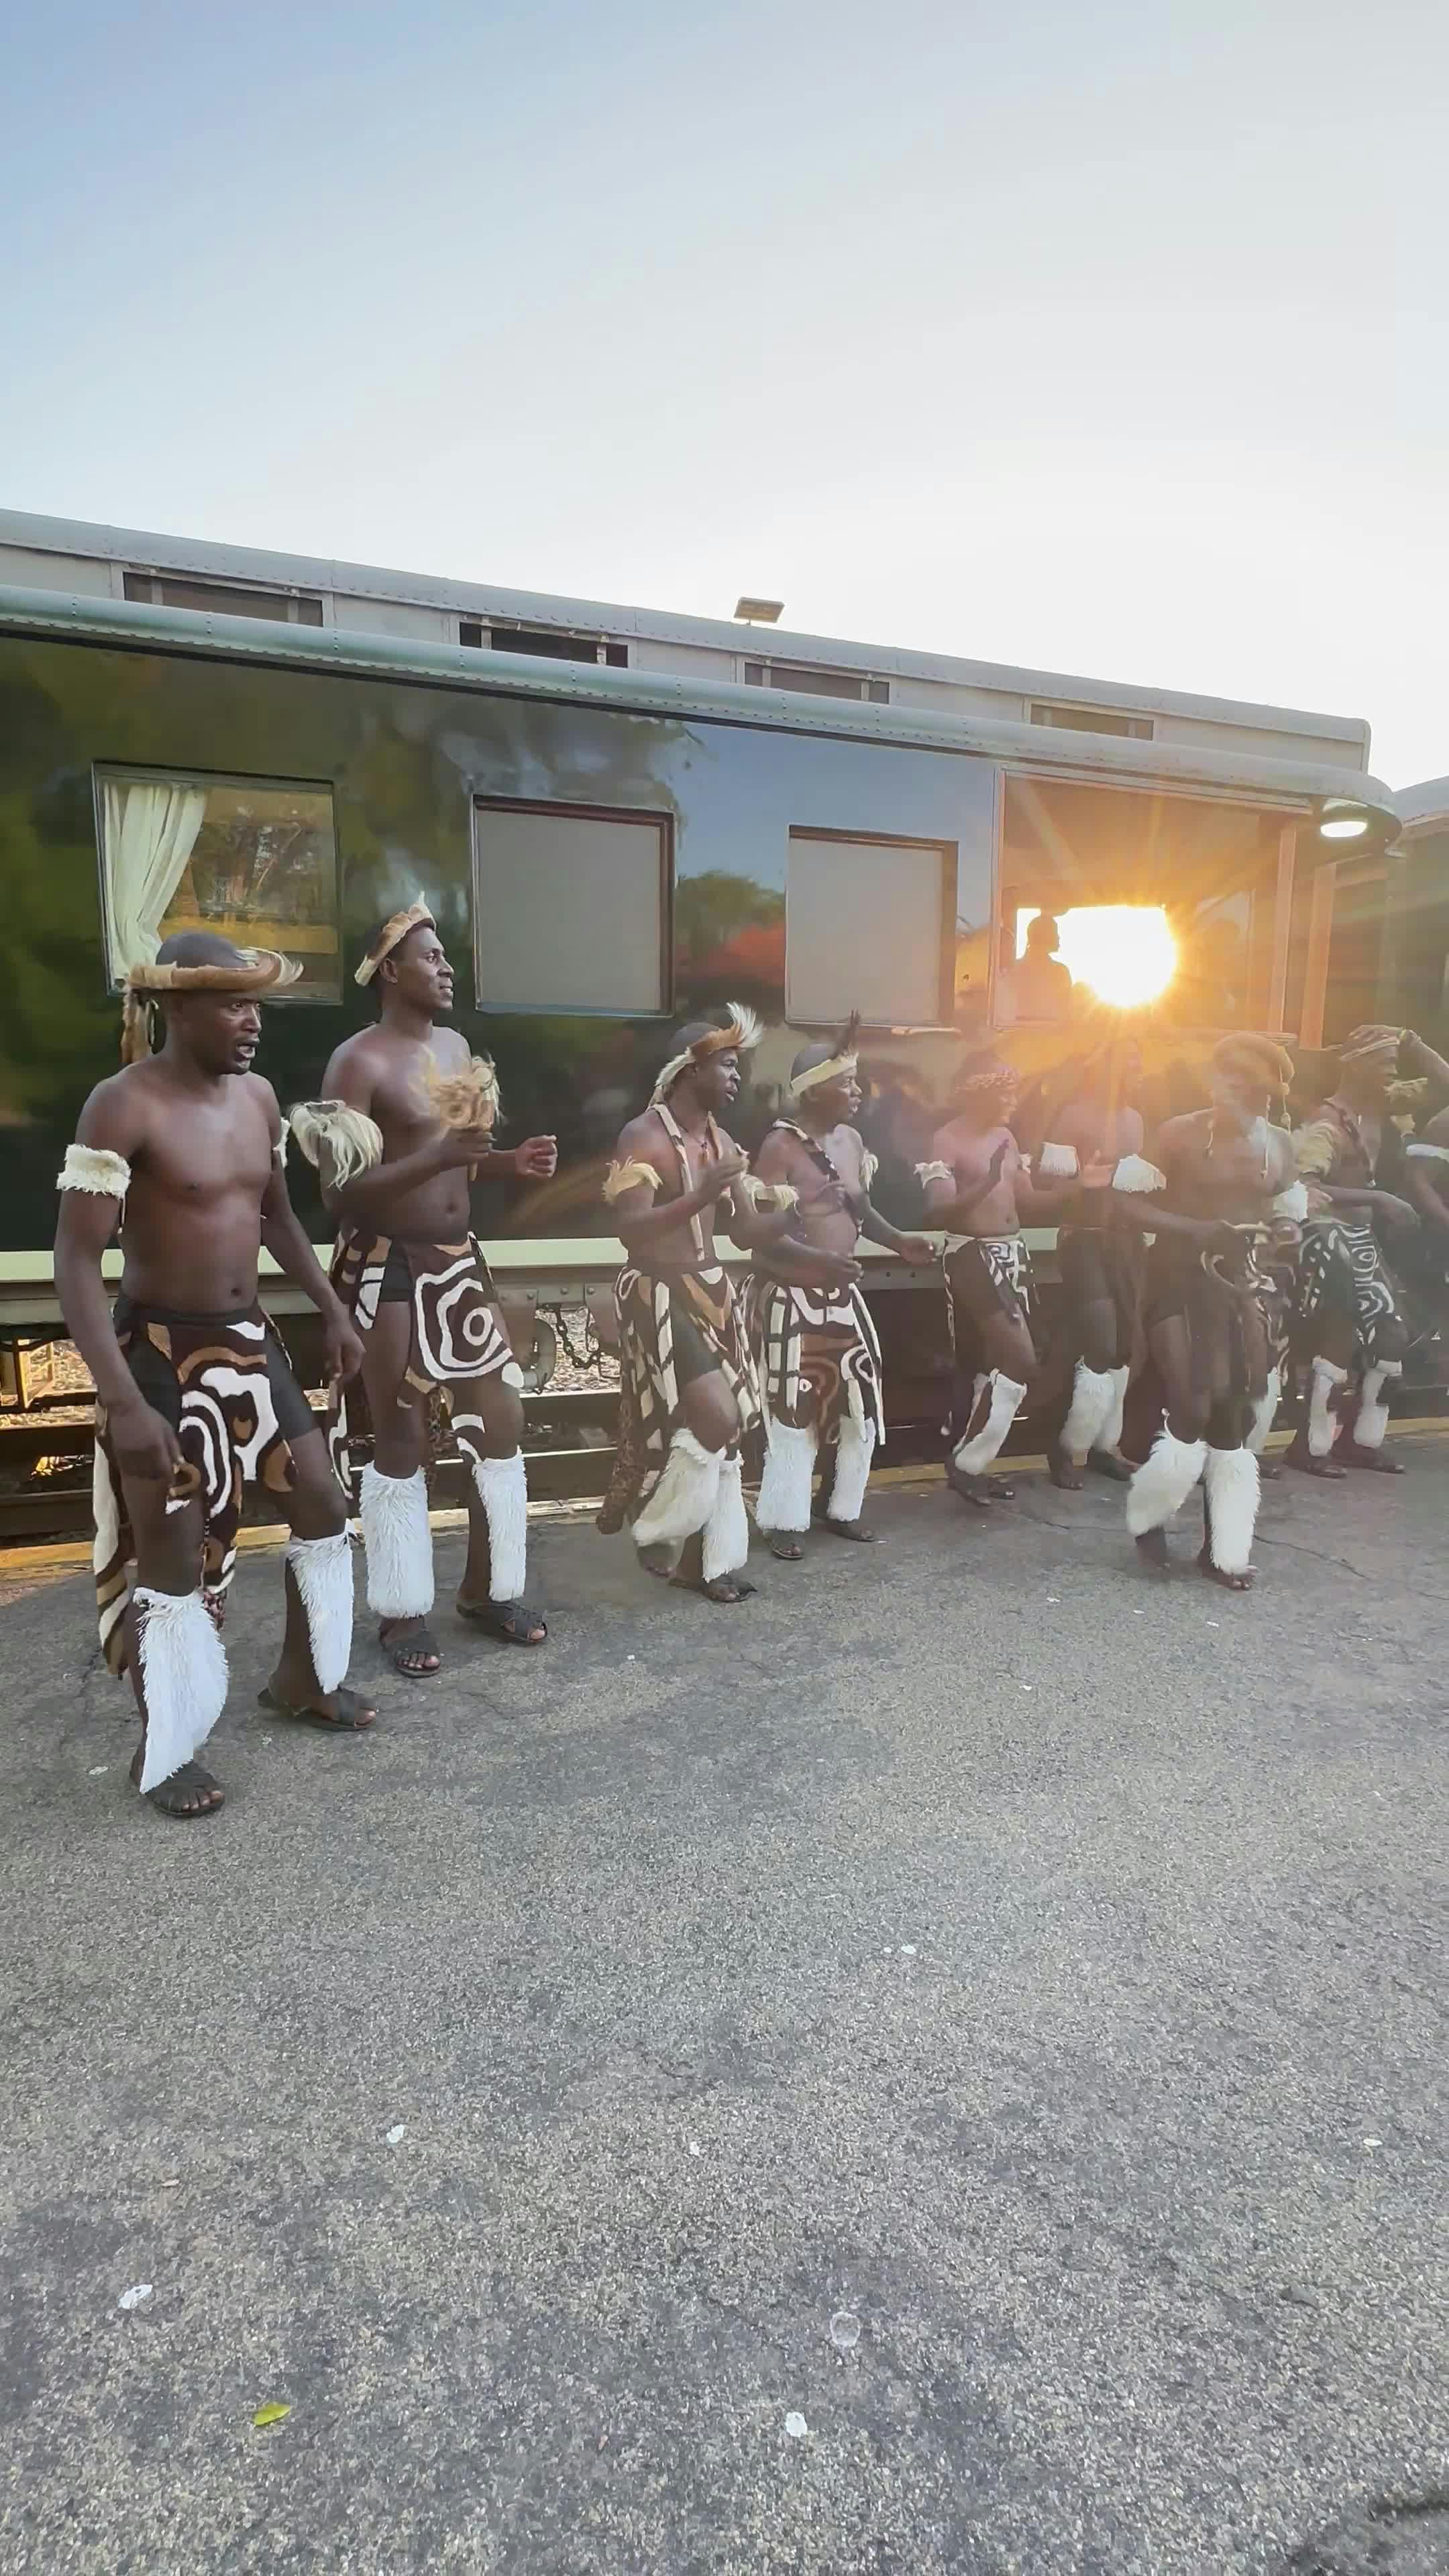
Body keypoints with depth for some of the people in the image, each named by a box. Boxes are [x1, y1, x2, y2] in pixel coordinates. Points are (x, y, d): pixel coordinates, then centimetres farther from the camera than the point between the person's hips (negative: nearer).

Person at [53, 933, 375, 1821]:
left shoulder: (259, 1096, 3)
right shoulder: (125, 1105, -19)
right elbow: (77, 1261, -21)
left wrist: (334, 1311, 15)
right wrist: (124, 1402, -27)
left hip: (250, 1340, 7)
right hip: (162, 1351, -7)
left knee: (325, 1507, 12)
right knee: (173, 1557, 2)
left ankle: (304, 1679, 36)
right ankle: (164, 1751, 24)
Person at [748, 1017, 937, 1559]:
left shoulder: (852, 1140, 7)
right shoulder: (780, 1146, -16)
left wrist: (900, 1242, 3)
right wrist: (816, 1259, -35)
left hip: (842, 1293, 7)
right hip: (791, 1296, -7)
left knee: (862, 1405, 10)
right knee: (795, 1413, -1)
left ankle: (843, 1509, 27)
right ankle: (786, 1523, 14)